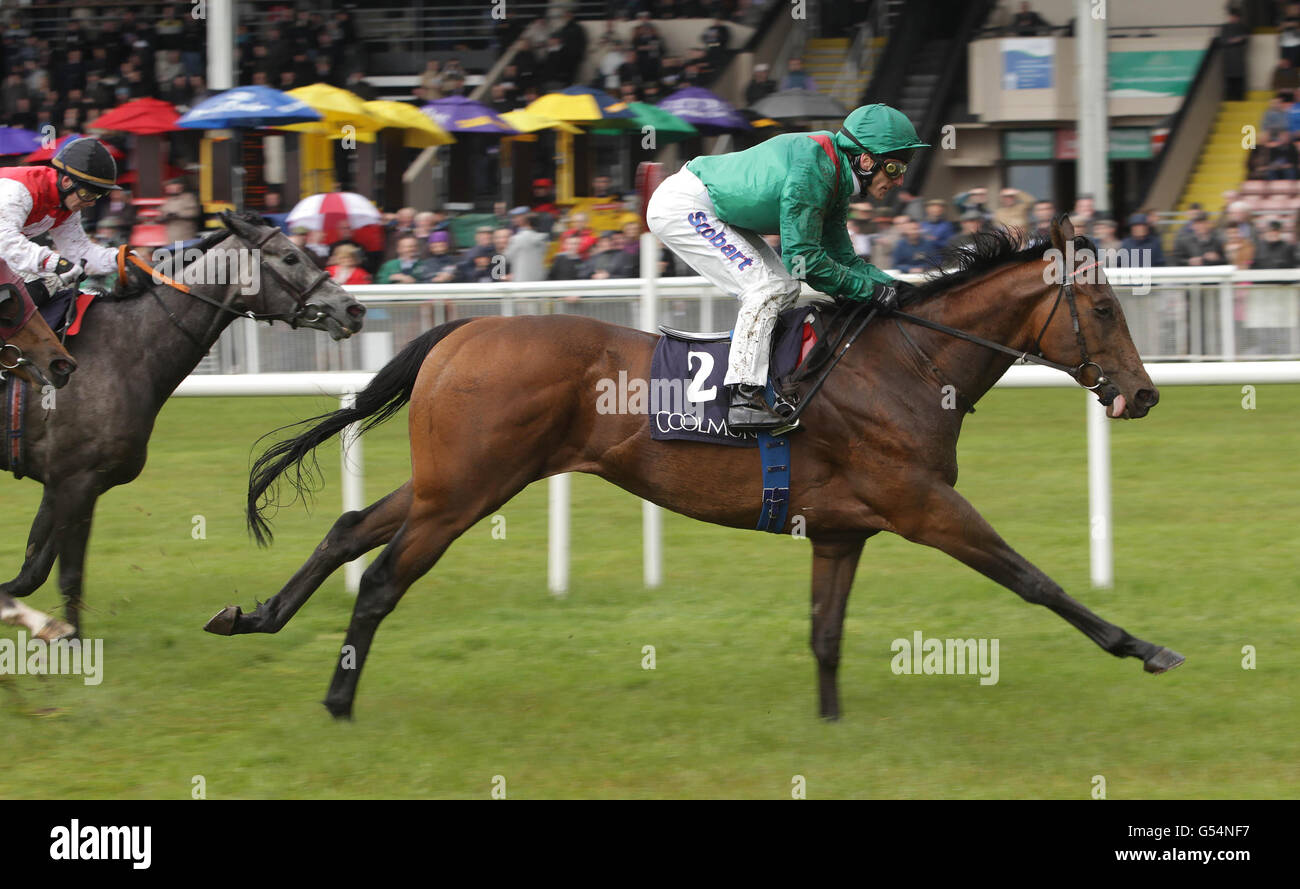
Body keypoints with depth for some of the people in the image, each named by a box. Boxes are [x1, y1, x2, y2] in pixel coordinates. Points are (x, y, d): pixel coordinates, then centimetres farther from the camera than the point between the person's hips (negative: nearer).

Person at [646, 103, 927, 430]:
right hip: (679, 206, -10)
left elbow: (842, 257, 10)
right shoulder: (813, 169, -28)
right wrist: (870, 289, -21)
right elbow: (803, 257, -26)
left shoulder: (837, 179, 3)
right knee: (766, 288, -18)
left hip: (714, 212, 10)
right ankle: (743, 399, -21)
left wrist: (891, 285, -6)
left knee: (786, 287, 8)